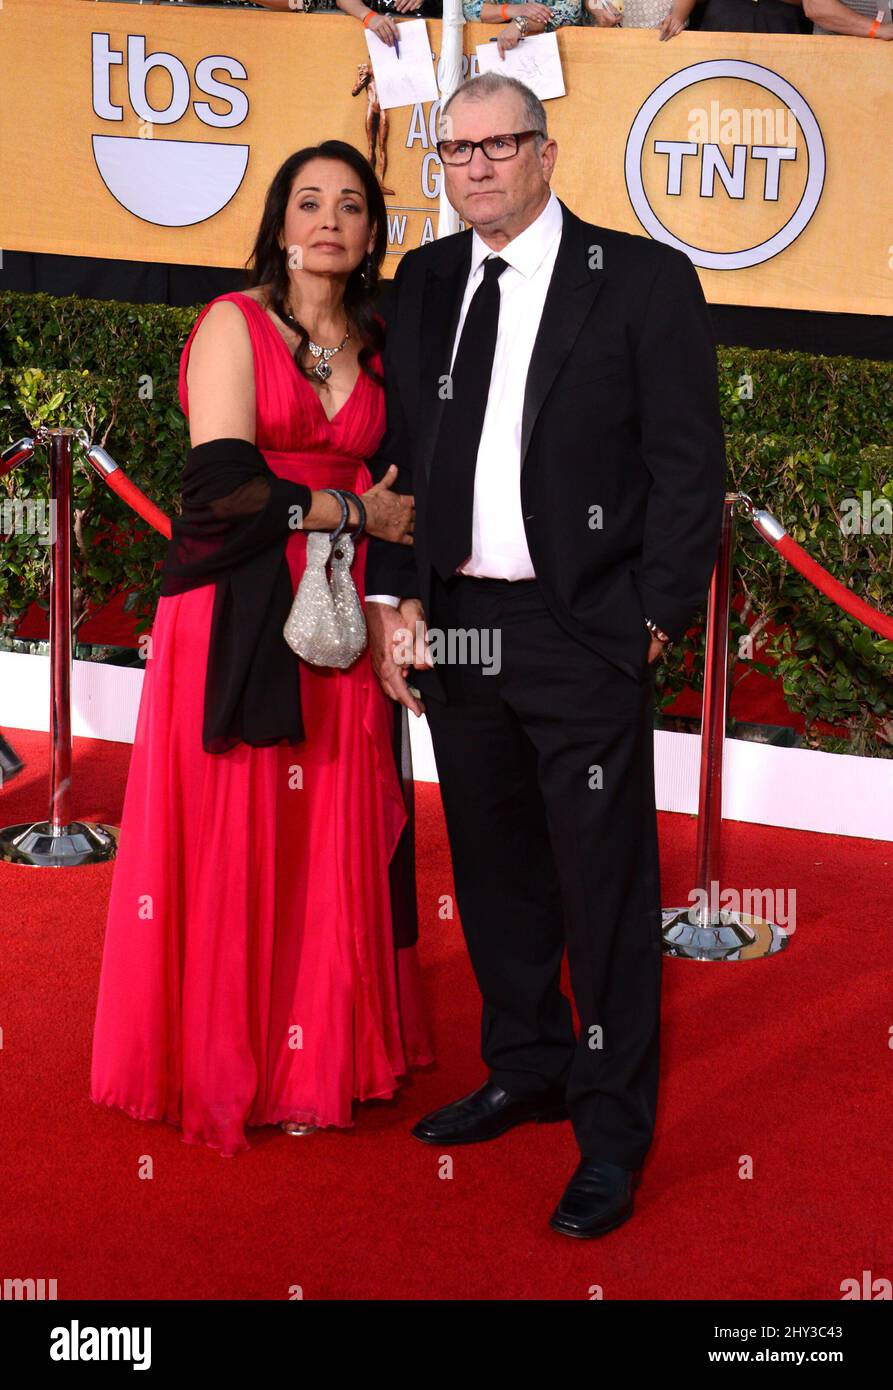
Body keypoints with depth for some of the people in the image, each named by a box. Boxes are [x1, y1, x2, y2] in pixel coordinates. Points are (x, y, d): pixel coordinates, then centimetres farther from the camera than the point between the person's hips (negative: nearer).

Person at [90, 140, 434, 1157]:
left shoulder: (376, 345, 14)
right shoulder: (234, 323, -2)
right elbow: (221, 484, -12)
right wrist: (354, 510, -7)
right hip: (236, 614, -4)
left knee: (329, 844, 4)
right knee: (228, 840, -2)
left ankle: (316, 1060, 15)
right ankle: (217, 1063, 10)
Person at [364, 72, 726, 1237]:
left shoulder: (642, 280, -5)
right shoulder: (424, 282, 10)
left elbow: (689, 462, -6)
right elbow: (399, 448, 12)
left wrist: (655, 619, -9)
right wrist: (396, 596, 3)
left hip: (582, 634, -5)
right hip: (455, 622, 5)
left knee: (605, 887, -1)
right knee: (495, 867, 16)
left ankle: (613, 1130, 11)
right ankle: (527, 1069, 34)